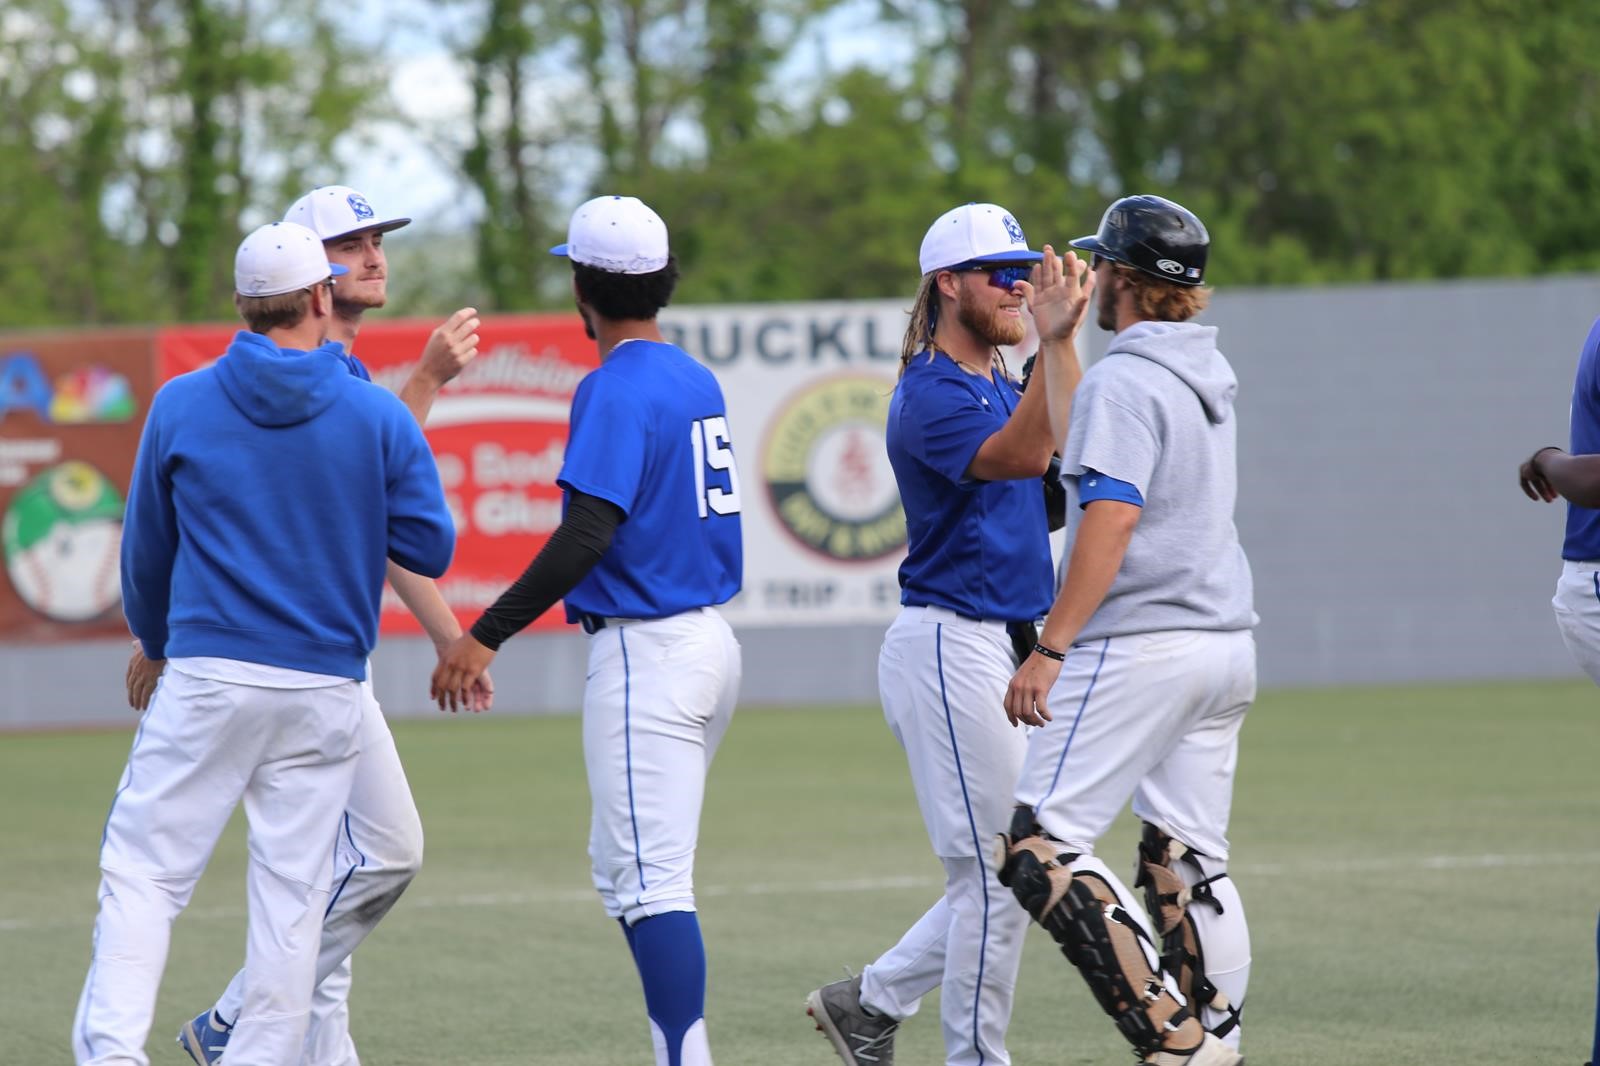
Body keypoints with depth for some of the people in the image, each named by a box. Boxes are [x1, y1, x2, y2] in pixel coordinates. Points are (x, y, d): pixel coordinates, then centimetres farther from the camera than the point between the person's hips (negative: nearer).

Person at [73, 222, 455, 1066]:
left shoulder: (180, 405, 1)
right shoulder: (379, 417, -2)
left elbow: (146, 553, 11)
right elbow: (432, 549, -1)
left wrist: (155, 646, 29)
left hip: (206, 678, -1)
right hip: (326, 687, 1)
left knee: (144, 868, -1)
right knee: (291, 893, 7)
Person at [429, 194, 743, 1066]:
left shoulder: (615, 389, -14)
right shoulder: (698, 381, 12)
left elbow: (589, 532, -24)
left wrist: (486, 636, -24)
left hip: (645, 650, -9)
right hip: (710, 638, 9)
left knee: (648, 881, -11)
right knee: (620, 862, 18)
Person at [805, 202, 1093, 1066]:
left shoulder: (1001, 383, 18)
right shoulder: (930, 393, -13)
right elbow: (1020, 455, -28)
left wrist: (1060, 340, -4)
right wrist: (1054, 344, -33)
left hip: (1001, 652, 10)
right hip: (950, 646, -10)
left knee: (1004, 872, 12)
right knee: (1000, 872, -8)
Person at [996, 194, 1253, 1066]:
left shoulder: (1123, 381, -12)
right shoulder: (1208, 375, 16)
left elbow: (1113, 517, -22)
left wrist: (1050, 649, -22)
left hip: (1139, 646, -9)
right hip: (1226, 647, 9)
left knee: (1039, 847, -9)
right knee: (1188, 863, 12)